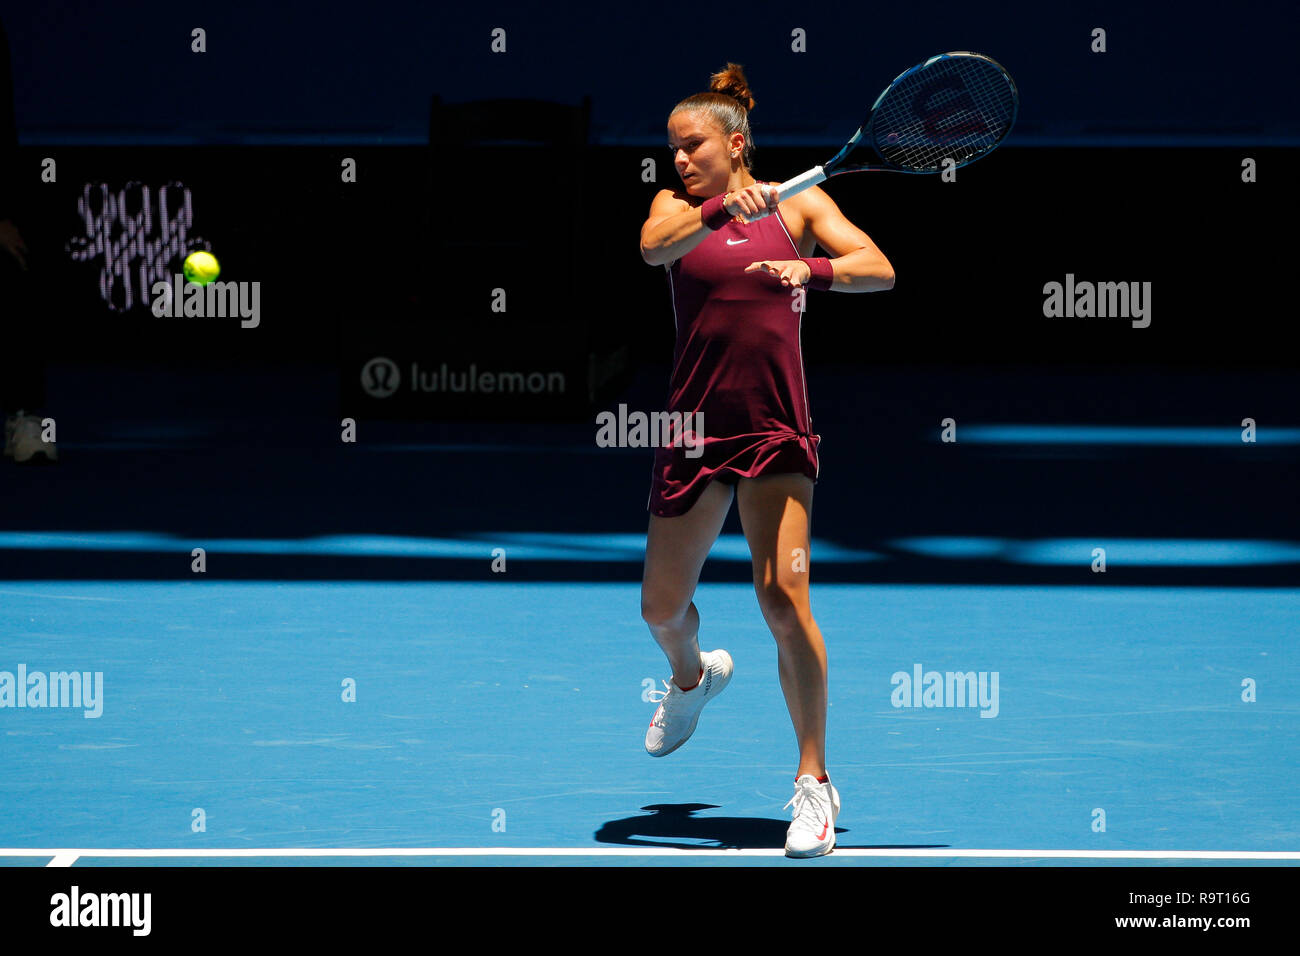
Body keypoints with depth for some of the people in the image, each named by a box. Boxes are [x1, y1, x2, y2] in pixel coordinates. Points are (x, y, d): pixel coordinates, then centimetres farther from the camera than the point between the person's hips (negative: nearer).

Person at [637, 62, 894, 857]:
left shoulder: (799, 205, 4)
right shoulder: (678, 206, 8)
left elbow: (879, 269, -8)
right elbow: (654, 248, -16)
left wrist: (813, 269, -27)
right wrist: (724, 210, -34)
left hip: (777, 430, -3)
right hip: (695, 425, 3)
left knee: (782, 597, -17)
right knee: (662, 605, 12)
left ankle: (815, 780, -8)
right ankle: (694, 676, 49)